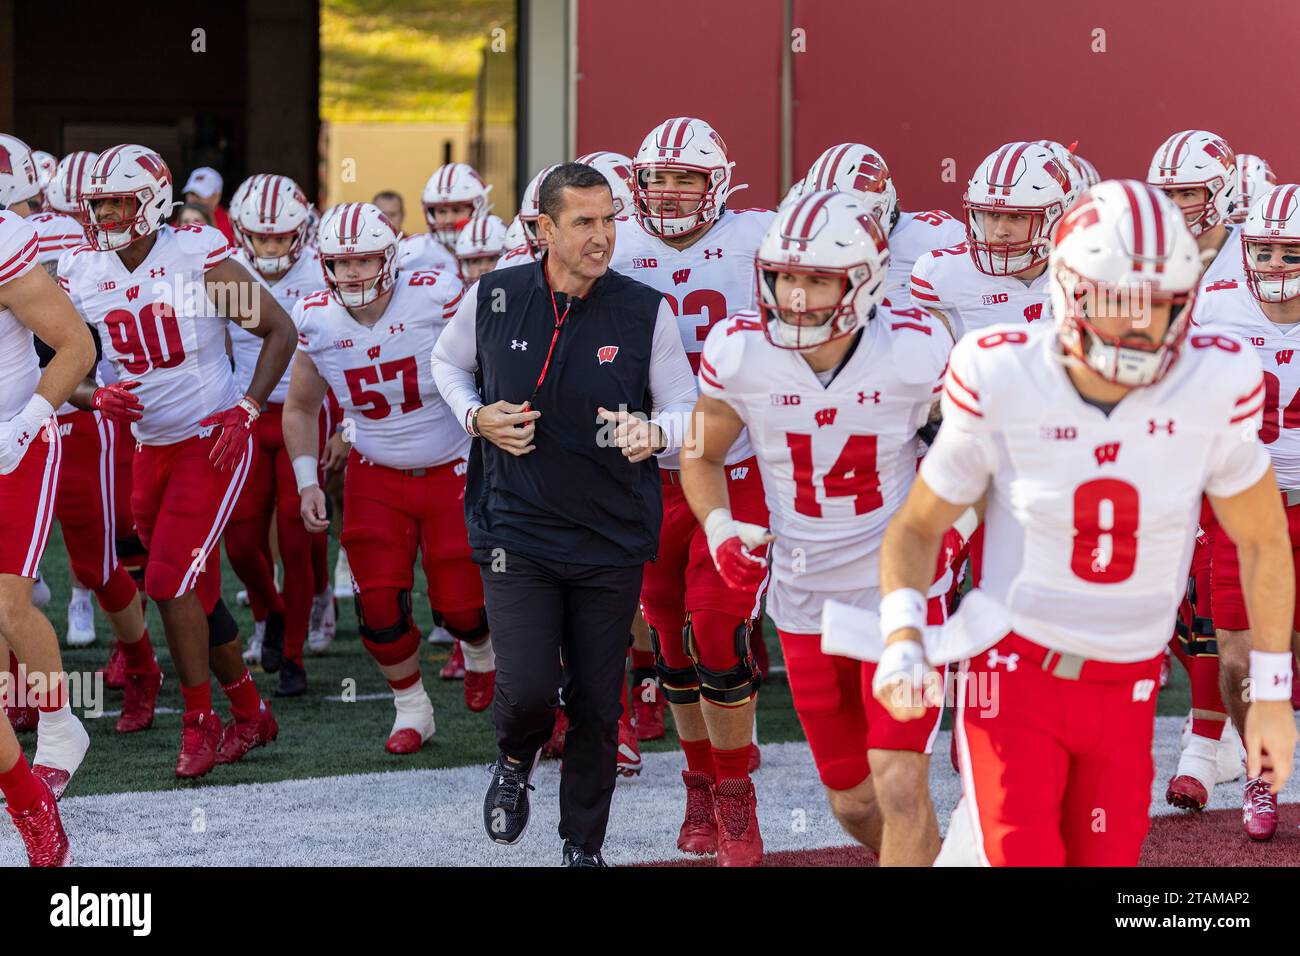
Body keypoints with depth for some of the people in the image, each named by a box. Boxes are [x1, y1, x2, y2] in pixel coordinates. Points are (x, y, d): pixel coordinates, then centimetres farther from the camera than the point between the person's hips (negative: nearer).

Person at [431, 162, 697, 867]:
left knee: (597, 708, 6)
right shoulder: (494, 298, -4)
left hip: (612, 540, 1)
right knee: (527, 691, -14)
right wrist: (476, 418, -3)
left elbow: (684, 407, 1)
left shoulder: (644, 311, -7)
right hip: (516, 532, -1)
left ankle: (583, 846, 27)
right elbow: (448, 362, 16)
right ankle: (516, 762, 23)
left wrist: (653, 433, -22)